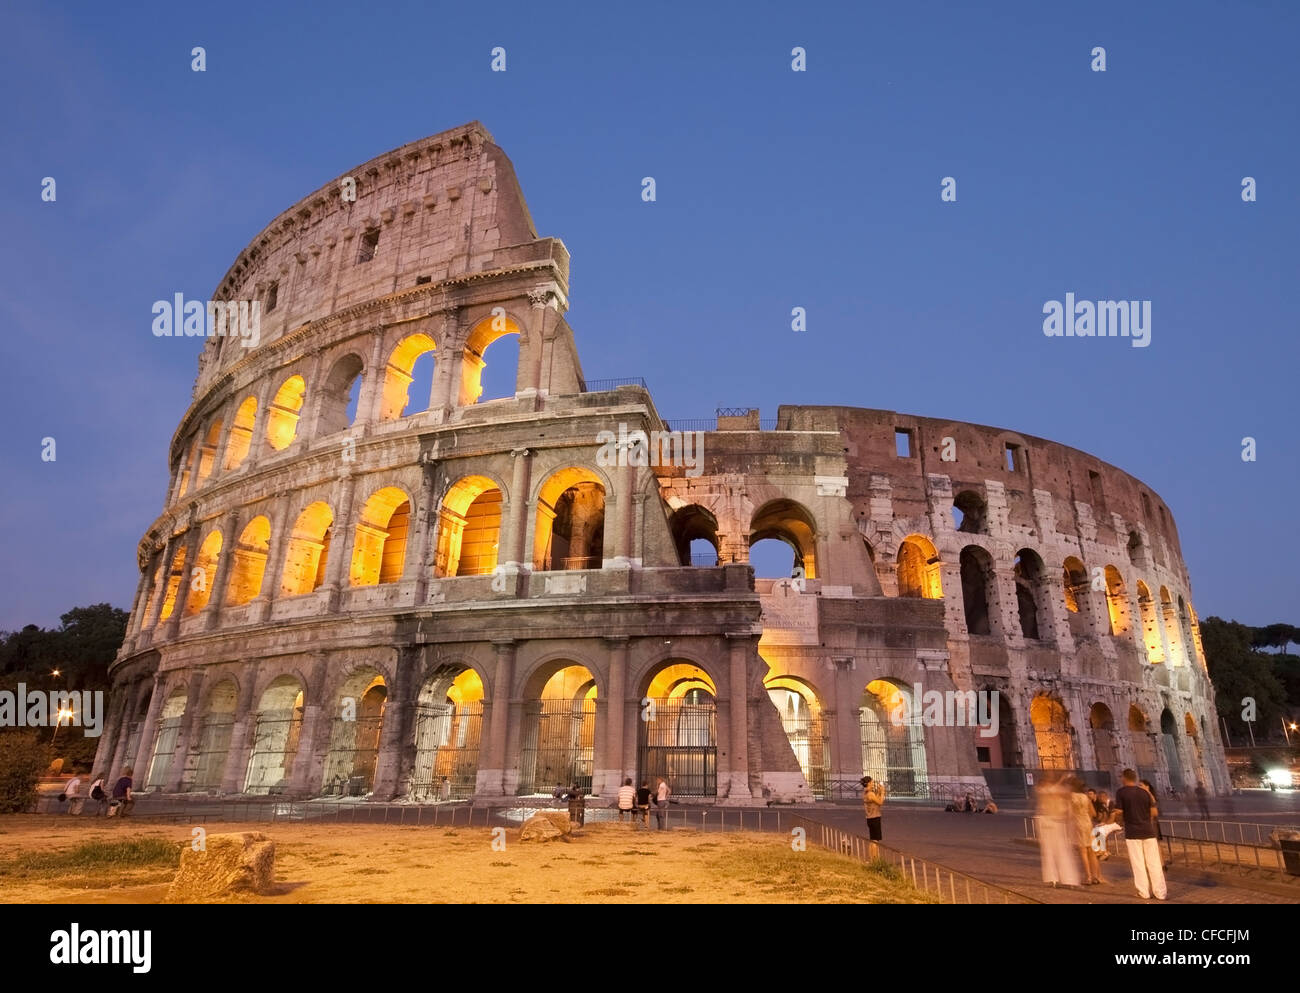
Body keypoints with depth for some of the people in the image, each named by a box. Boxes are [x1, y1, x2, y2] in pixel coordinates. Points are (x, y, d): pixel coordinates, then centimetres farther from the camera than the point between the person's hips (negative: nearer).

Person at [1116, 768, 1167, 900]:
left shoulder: (1121, 792, -6)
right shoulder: (1145, 792, 5)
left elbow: (1119, 812, -9)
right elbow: (1155, 813, 5)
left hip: (1132, 833, -3)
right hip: (1148, 831, 3)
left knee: (1138, 864, 4)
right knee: (1154, 863, 7)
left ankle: (1144, 892, 8)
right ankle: (1160, 892, 9)